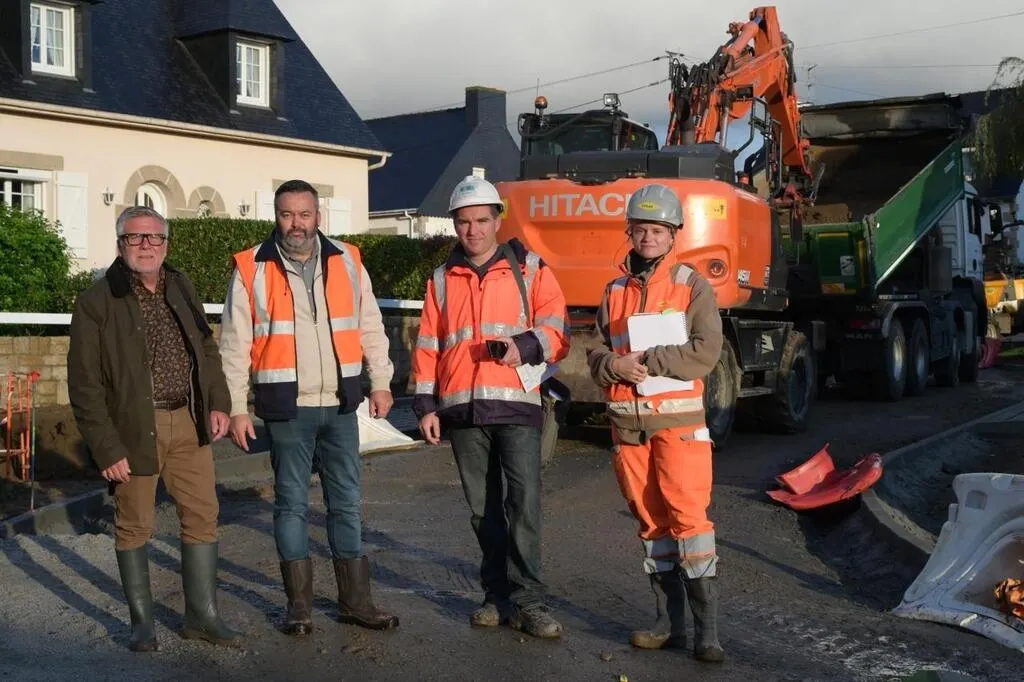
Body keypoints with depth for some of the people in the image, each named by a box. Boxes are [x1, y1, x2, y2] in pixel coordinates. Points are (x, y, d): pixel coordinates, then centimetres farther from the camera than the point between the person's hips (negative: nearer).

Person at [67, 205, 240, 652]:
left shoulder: (181, 288, 9)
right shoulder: (97, 302, -8)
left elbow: (207, 349, 17)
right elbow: (85, 385, -9)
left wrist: (218, 402, 3)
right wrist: (106, 448, -13)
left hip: (187, 422, 5)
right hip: (133, 427, -5)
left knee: (202, 516, 6)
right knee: (134, 526, 6)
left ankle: (202, 615, 18)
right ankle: (142, 620, 21)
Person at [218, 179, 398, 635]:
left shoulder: (346, 262, 5)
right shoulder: (252, 270, -3)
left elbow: (370, 327, 12)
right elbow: (235, 346, -1)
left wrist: (380, 383, 9)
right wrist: (237, 408, -4)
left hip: (340, 406, 3)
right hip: (287, 409, -2)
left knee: (347, 501, 8)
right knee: (292, 502, 6)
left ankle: (355, 600, 18)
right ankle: (299, 603, 17)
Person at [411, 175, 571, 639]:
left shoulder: (529, 269, 6)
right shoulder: (442, 280, 14)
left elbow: (557, 329, 0)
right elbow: (427, 347, 14)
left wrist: (527, 346, -20)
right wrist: (425, 404, 6)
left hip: (516, 405, -3)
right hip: (462, 409, 3)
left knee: (525, 502, -11)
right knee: (483, 508, 8)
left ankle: (527, 599, -3)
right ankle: (499, 596, 18)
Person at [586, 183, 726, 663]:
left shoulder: (691, 286, 0)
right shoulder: (614, 291, 13)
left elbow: (705, 353, -11)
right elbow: (596, 355, 11)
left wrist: (644, 361, -14)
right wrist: (614, 365, -11)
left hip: (678, 420, -4)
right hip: (627, 423, 5)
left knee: (688, 516, -10)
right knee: (651, 521, 9)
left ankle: (706, 630, -4)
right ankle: (670, 623, 18)